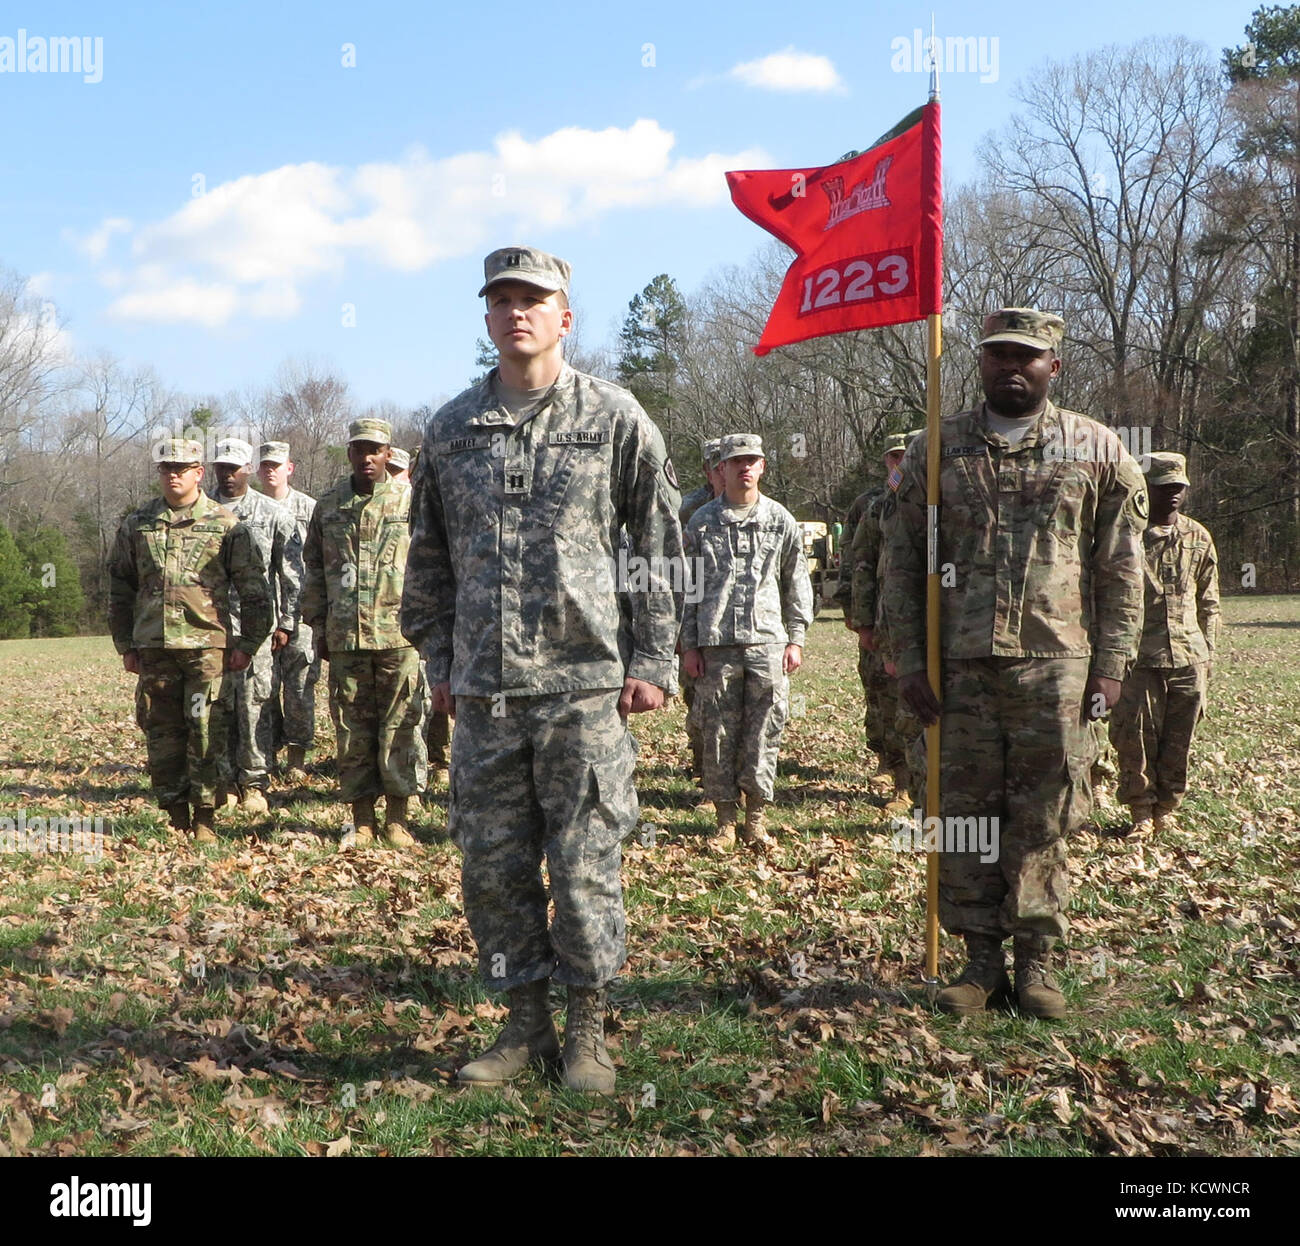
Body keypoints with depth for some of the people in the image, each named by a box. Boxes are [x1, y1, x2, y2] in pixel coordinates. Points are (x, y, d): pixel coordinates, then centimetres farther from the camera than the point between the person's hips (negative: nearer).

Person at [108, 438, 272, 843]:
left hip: (208, 645, -3)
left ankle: (204, 818, 4)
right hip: (154, 648, 3)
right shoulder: (137, 525, 11)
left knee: (205, 734, -5)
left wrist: (248, 643, 0)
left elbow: (255, 589, 4)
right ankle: (176, 816, 16)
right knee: (161, 734, 6)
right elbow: (119, 589, 17)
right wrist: (126, 645, 13)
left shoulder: (225, 525, 3)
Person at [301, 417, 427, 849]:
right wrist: (319, 627, 12)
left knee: (401, 728, -1)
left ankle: (397, 818, 9)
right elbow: (315, 571, 17)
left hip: (400, 636, -3)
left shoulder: (410, 501, 3)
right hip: (345, 638, 3)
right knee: (352, 730, 6)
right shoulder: (328, 506, 12)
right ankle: (361, 820, 14)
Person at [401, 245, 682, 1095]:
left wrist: (654, 661, -1)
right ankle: (527, 1026, 23)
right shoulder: (451, 429, 10)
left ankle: (589, 1033, 18)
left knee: (586, 867, 1)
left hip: (586, 685, -3)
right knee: (493, 865, 8)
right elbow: (429, 558, 17)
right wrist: (439, 661, 14)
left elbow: (661, 545, 3)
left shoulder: (616, 419, 1)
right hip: (483, 691, 4)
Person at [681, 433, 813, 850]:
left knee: (764, 732, 1)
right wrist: (688, 644, 3)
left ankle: (757, 815, 13)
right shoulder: (702, 522, 8)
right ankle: (725, 818, 11)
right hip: (715, 644, 0)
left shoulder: (781, 521, 10)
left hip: (767, 643, 1)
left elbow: (797, 584, 13)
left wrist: (796, 639, 7)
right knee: (718, 734, 1)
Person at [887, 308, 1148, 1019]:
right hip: (960, 668, 1)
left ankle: (1035, 961, 16)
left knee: (1044, 819, 4)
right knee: (964, 814, 5)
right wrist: (908, 659, 1)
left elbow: (1122, 567, 6)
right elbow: (902, 561, 8)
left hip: (1056, 666, -1)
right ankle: (980, 959, 17)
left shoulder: (1096, 449, 7)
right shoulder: (937, 450, 8)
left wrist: (1111, 664, -1)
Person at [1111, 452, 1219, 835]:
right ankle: (1141, 812, 12)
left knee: (1179, 740, 8)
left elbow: (1209, 602, 17)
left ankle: (1167, 808, 22)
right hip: (1140, 657, -3)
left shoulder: (1199, 538, 11)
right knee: (1136, 738, -2)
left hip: (1189, 659, 4)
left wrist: (1207, 652, 11)